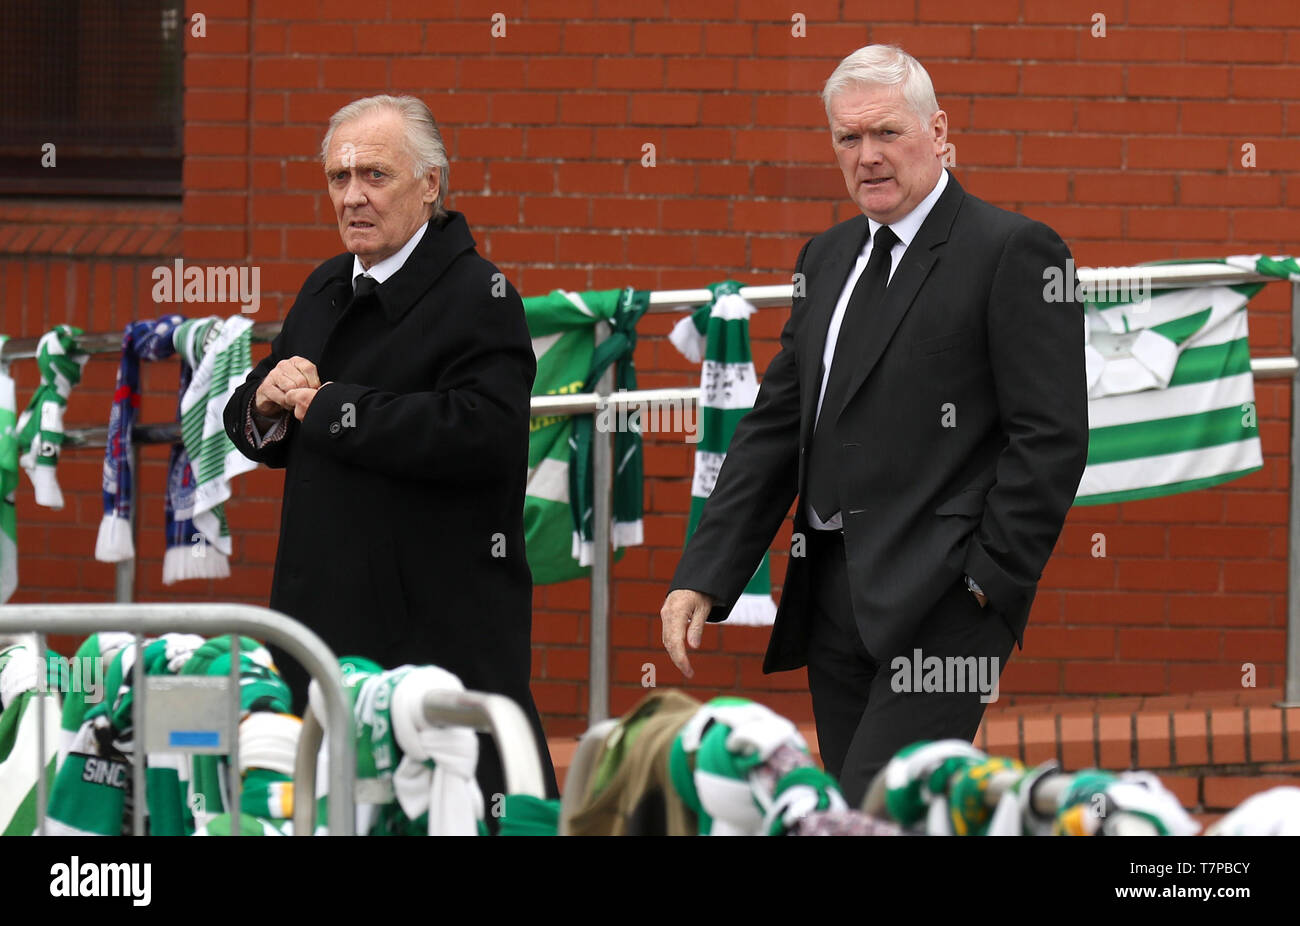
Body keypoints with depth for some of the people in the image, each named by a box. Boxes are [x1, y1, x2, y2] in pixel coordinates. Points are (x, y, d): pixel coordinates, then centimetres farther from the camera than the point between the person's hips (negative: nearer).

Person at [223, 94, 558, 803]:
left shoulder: (477, 297, -11)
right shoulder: (327, 290, 15)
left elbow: (482, 433, -27)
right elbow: (249, 426, 20)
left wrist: (329, 407, -20)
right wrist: (267, 404, -5)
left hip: (441, 630, -8)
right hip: (328, 617, 8)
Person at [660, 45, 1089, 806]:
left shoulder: (1012, 254, -5)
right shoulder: (827, 259, 18)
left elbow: (1051, 439, -9)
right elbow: (774, 428, 18)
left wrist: (989, 590, -14)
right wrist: (703, 577, 8)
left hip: (941, 604, -8)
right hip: (835, 602, 8)